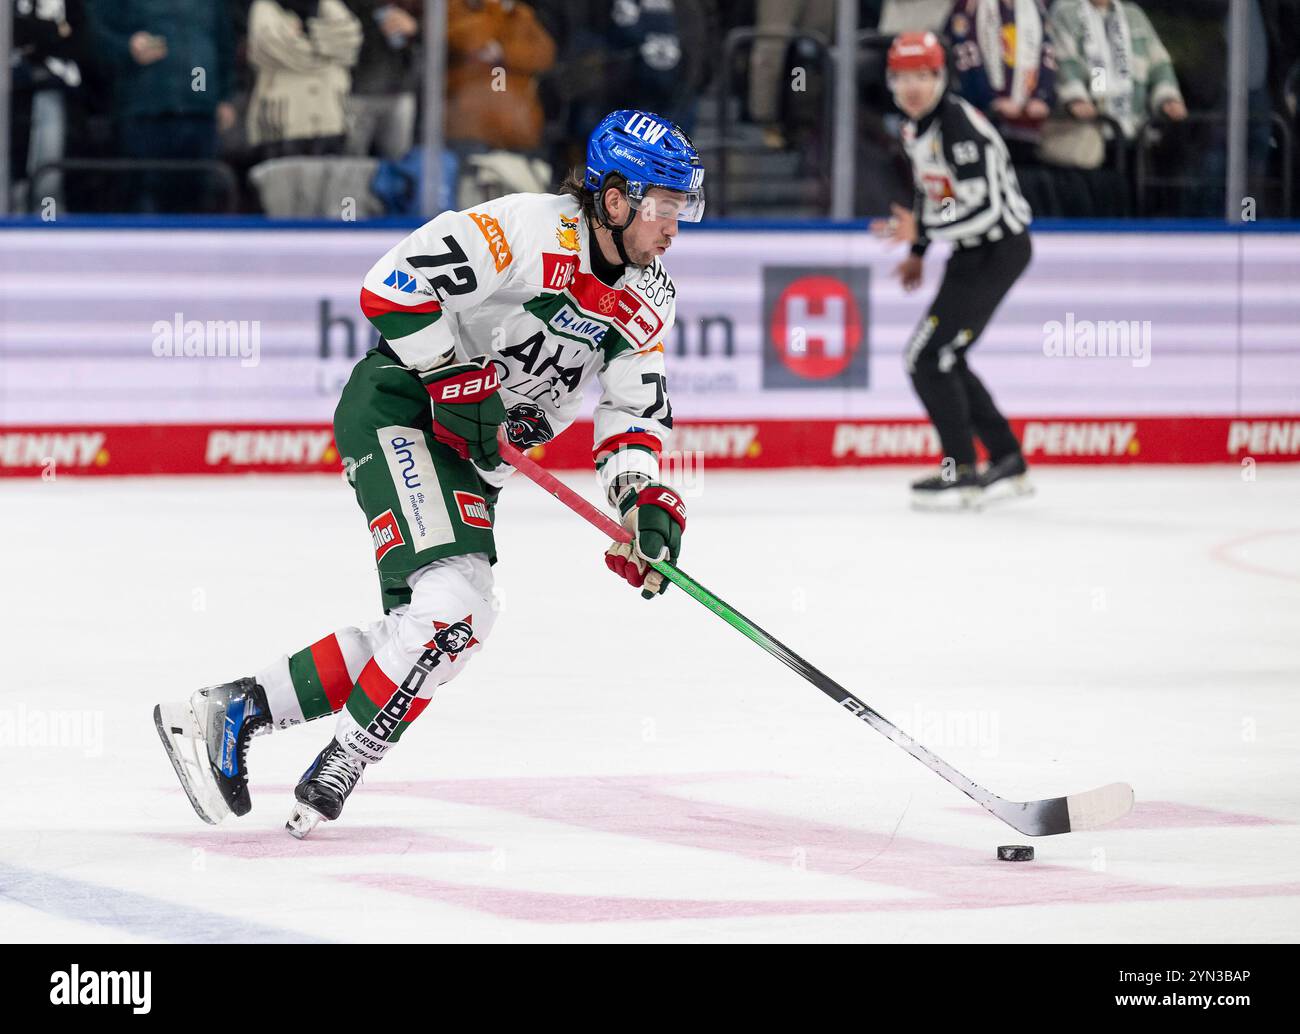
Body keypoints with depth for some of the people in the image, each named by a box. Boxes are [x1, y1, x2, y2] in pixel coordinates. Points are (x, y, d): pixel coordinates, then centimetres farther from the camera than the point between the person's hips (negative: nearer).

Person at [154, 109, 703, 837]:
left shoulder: (650, 300, 5)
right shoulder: (528, 229, -19)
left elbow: (637, 408, 8)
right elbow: (394, 287, -24)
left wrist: (648, 499, -9)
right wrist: (460, 381, -24)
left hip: (473, 455, 9)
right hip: (398, 409, -9)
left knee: (445, 631, 1)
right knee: (452, 596, -24)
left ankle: (233, 709, 7)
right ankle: (338, 771, -15)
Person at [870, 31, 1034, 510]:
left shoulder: (960, 128, -23)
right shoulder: (915, 127, 8)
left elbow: (984, 207, -29)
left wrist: (922, 231, -30)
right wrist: (918, 253, 20)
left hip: (999, 250, -10)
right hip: (969, 251, 10)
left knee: (928, 357, -13)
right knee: (944, 361, 14)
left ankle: (961, 472, -6)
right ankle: (1008, 465, 21)